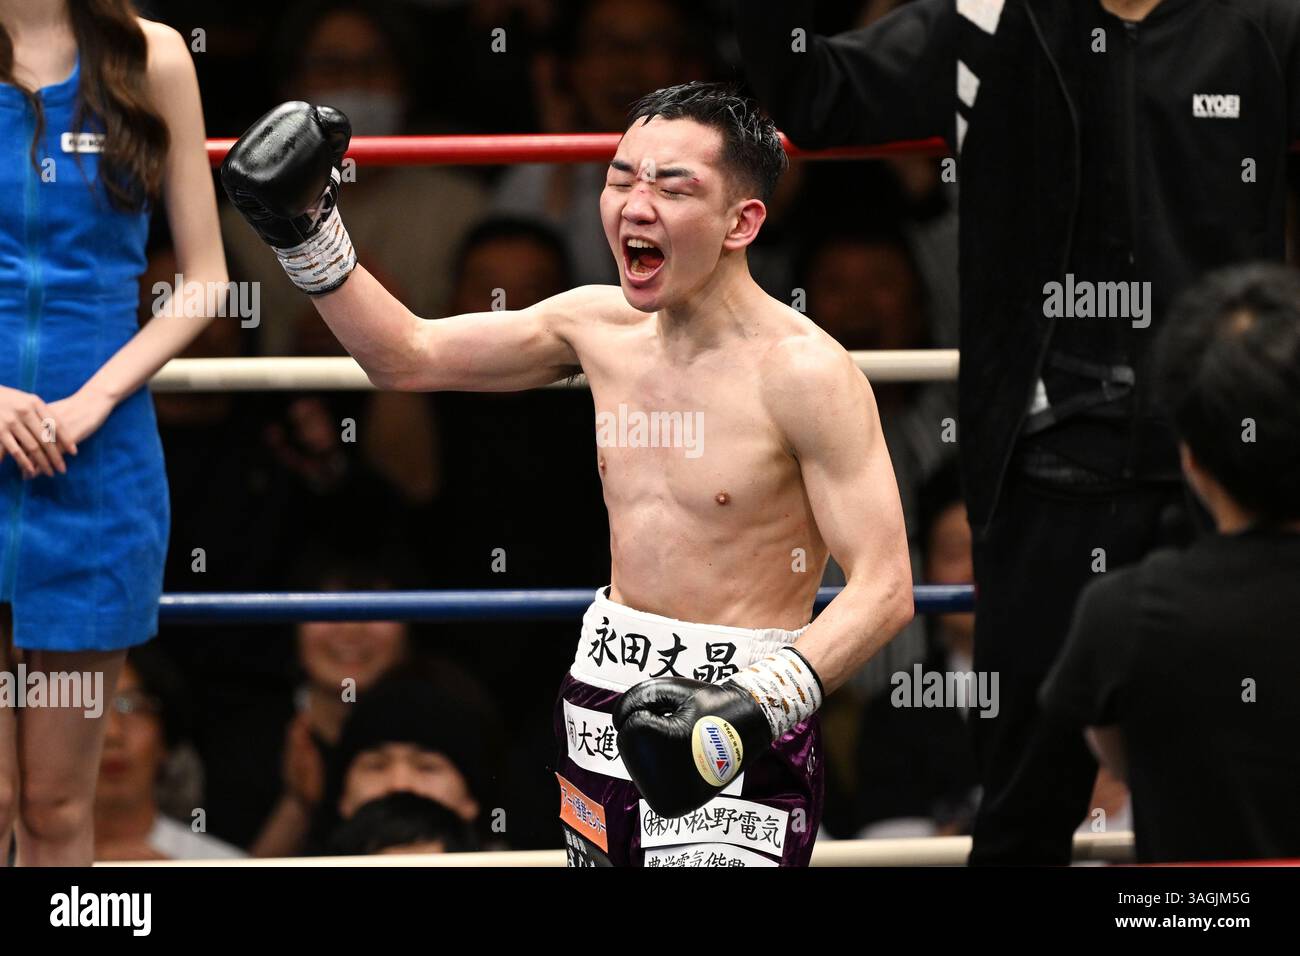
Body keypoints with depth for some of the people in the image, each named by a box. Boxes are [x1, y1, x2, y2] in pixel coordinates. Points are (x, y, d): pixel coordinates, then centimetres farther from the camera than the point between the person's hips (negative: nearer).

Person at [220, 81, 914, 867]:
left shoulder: (806, 373, -16)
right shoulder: (600, 324, 4)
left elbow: (884, 589, -20)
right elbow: (407, 356, 17)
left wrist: (757, 707, -32)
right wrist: (305, 231, 6)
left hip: (736, 713, -6)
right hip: (604, 699, 7)